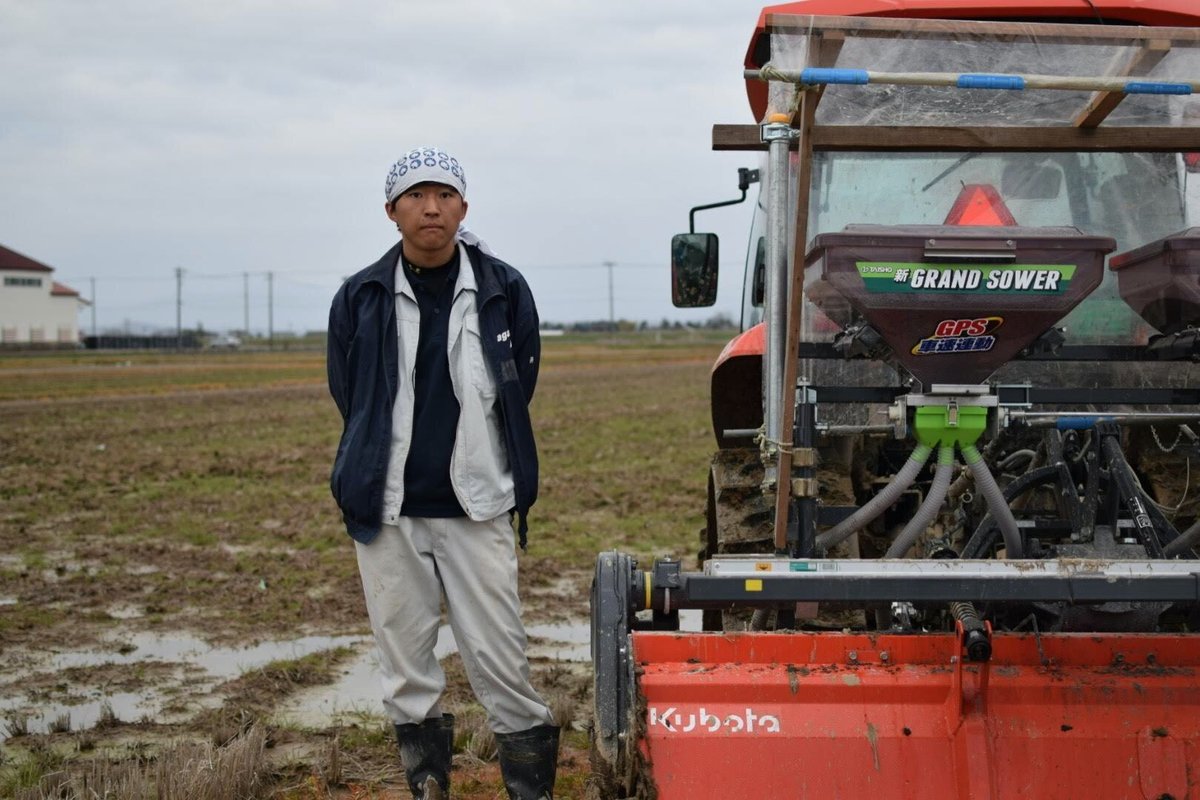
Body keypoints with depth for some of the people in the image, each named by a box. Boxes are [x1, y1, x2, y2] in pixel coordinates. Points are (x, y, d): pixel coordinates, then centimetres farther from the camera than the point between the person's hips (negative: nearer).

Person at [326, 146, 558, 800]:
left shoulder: (505, 291, 0)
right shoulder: (360, 299, 1)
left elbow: (518, 393, 10)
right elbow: (350, 400, 13)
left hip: (477, 509, -1)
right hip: (389, 512, 2)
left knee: (498, 658, -2)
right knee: (405, 663, 8)